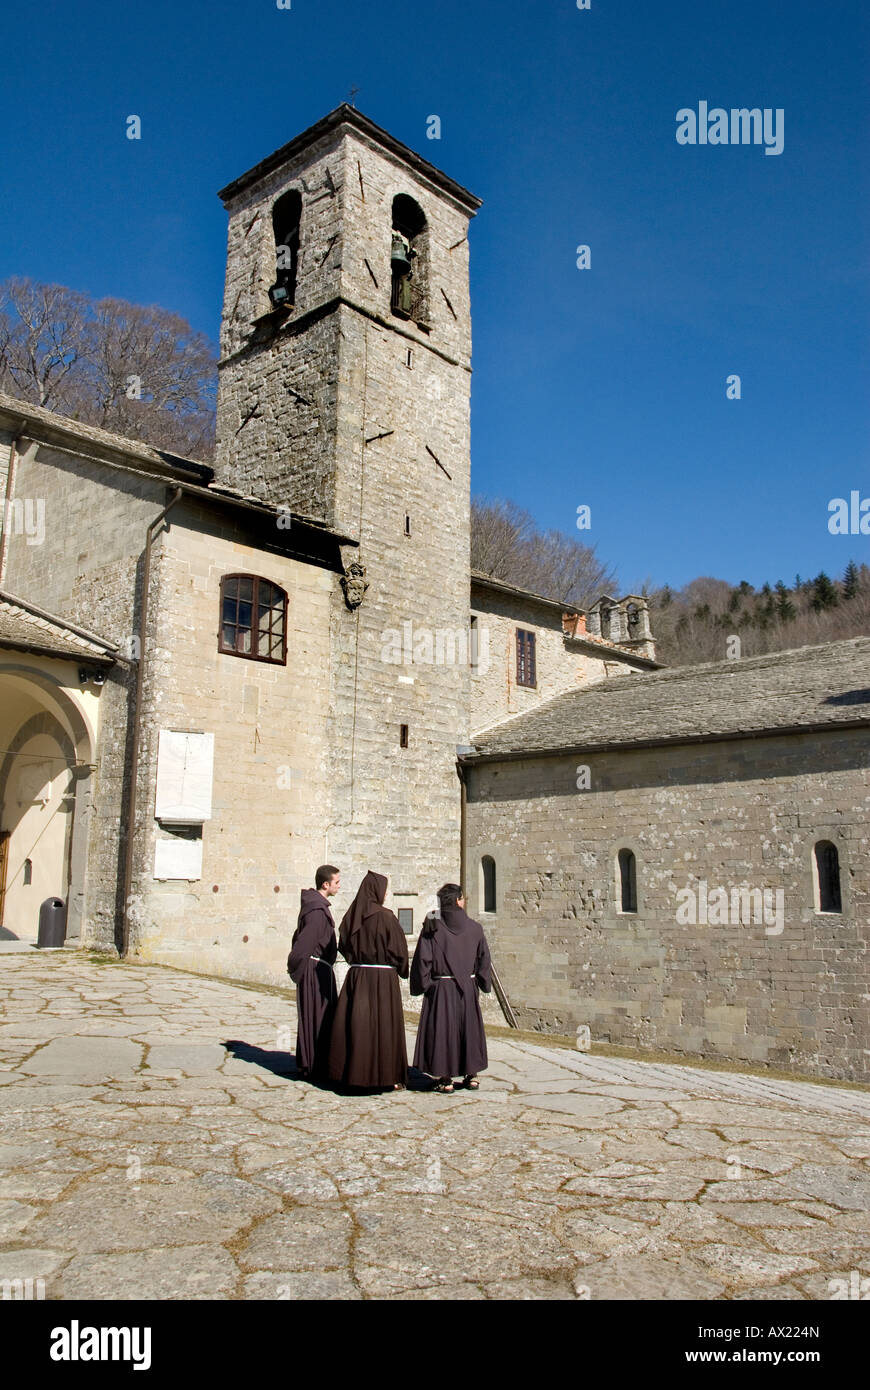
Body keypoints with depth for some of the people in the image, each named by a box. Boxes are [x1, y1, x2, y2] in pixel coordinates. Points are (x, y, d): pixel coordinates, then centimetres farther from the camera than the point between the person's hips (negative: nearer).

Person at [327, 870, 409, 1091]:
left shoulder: (351, 916, 4)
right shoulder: (384, 916, -12)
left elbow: (343, 946, 11)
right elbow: (399, 948, -10)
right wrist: (402, 970, 7)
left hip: (356, 977, 5)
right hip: (382, 977, -5)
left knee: (356, 1023, 11)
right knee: (383, 1025, 2)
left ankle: (351, 1073, 17)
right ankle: (385, 1077, 7)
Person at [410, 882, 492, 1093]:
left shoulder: (432, 928, -9)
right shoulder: (474, 928, -3)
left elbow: (423, 959, -9)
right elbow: (484, 959, 4)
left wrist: (422, 985, 0)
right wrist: (485, 984, 16)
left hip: (440, 989, -2)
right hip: (467, 988, 2)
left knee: (442, 1030, 6)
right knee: (469, 1028, 15)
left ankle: (445, 1078, 8)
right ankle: (471, 1075, 21)